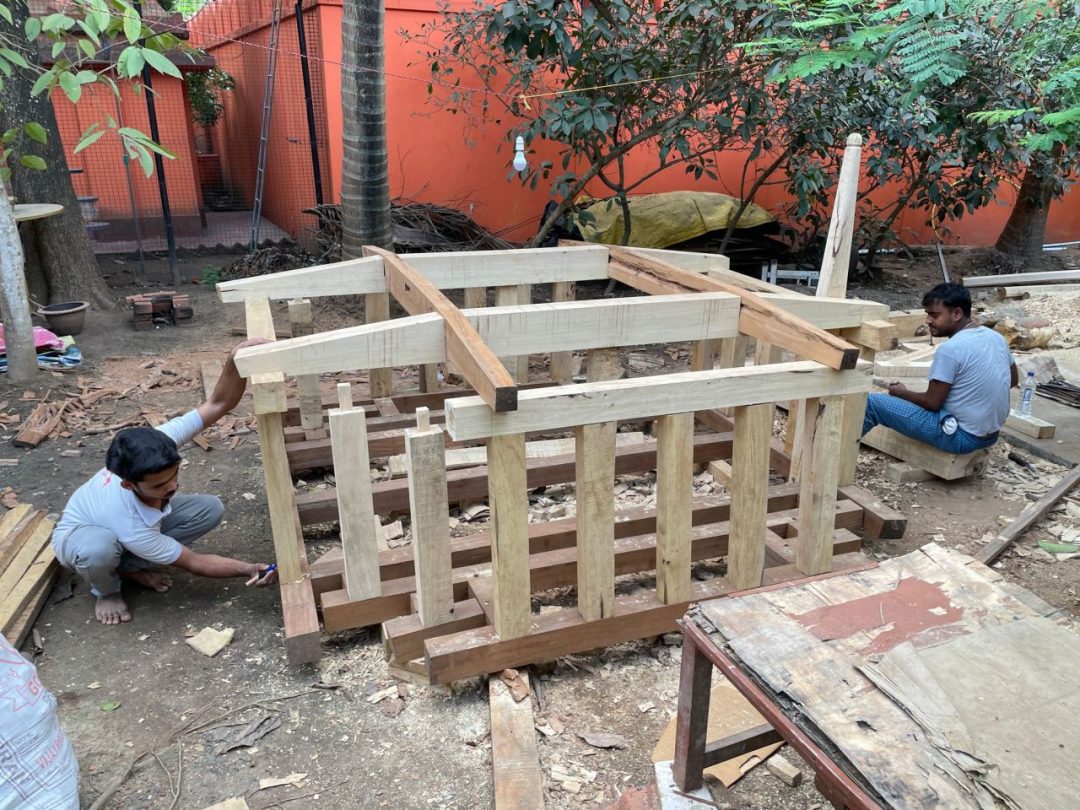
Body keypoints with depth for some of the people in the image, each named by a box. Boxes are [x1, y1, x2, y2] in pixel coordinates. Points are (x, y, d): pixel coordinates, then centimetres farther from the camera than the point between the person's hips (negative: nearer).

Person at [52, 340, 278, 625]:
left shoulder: (158, 443, -36)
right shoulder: (133, 529, -43)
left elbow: (218, 404, -36)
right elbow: (194, 562, -29)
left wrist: (235, 361, -55)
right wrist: (249, 569, -35)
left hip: (141, 514, 5)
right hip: (80, 533, -5)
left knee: (211, 509, -18)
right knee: (100, 549, -43)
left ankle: (131, 565, 3)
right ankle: (106, 590, -4)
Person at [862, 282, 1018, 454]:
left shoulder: (950, 349, -22)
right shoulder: (996, 337, 4)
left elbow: (932, 402, -16)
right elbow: (1013, 380, 19)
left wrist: (901, 392, 2)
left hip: (960, 436, -9)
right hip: (990, 434, 9)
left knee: (873, 402, -4)